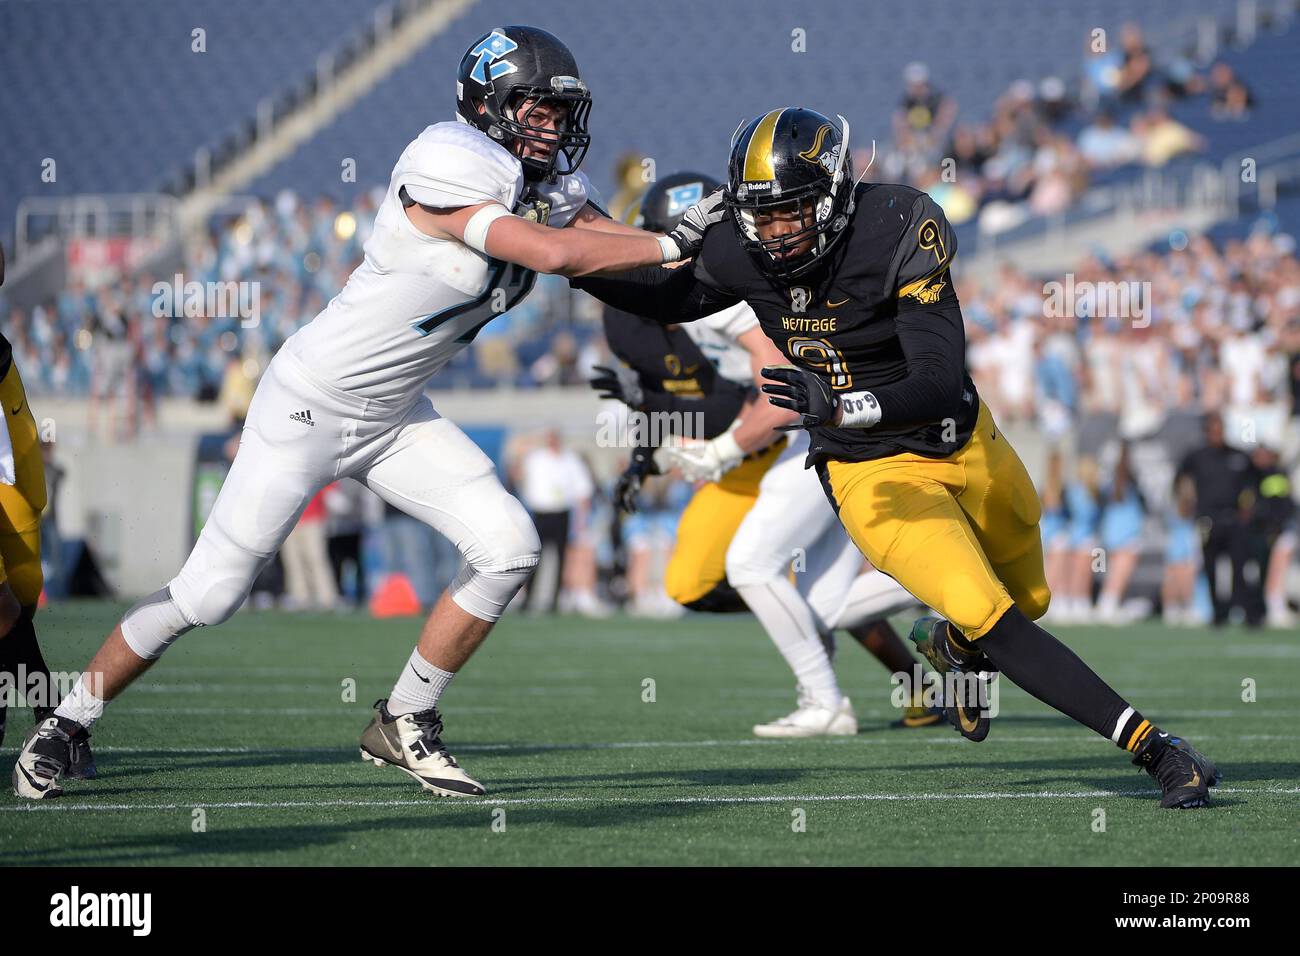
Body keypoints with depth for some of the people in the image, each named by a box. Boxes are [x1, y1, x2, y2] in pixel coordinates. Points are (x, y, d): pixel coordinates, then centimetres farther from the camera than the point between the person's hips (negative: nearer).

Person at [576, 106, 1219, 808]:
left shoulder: (898, 231, -27)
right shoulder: (742, 254, -15)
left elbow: (940, 384, -34)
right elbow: (670, 298, 9)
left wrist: (837, 405, -50)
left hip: (966, 442, 0)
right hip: (873, 475, 0)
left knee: (1028, 602, 22)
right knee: (989, 618, -20)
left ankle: (950, 644, 56)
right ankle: (1151, 746, -17)